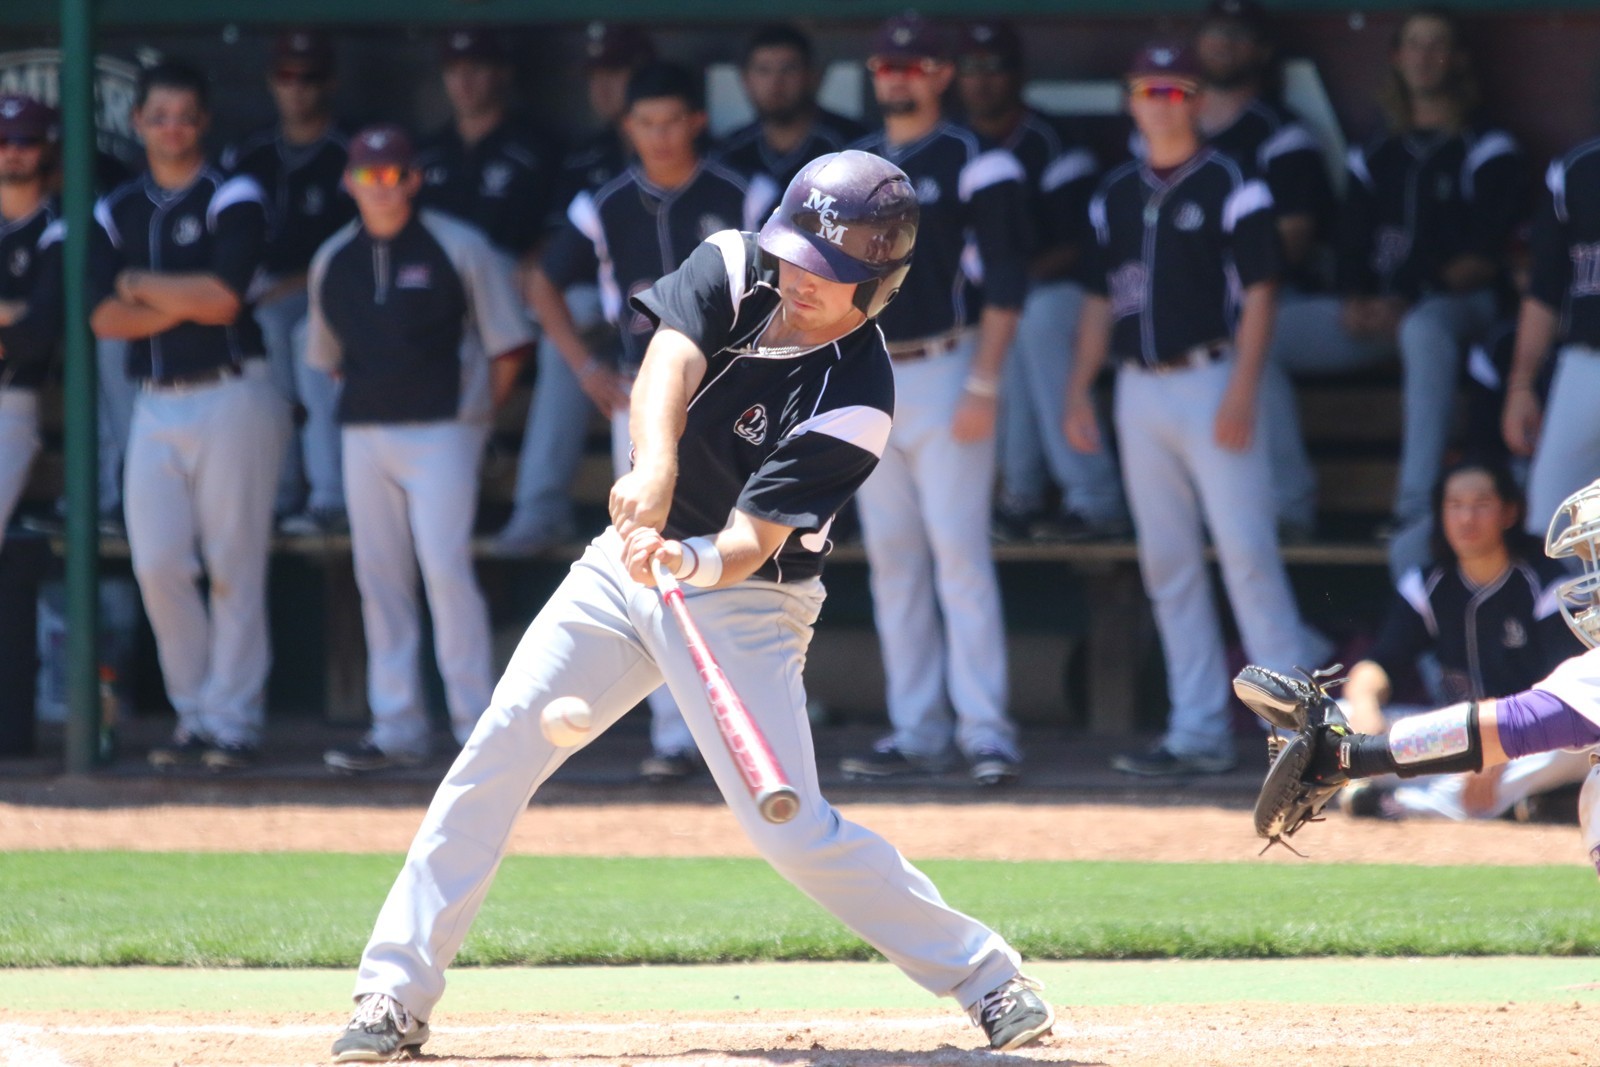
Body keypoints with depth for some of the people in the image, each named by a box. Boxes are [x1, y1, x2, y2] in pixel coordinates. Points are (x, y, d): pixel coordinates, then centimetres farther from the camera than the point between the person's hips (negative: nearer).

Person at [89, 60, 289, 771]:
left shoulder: (232, 199, -1)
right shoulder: (115, 213, 13)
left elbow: (223, 296, -15)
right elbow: (103, 317, 1)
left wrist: (141, 285, -3)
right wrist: (186, 301, -11)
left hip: (230, 398, -5)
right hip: (156, 408, 5)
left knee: (234, 567, -5)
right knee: (158, 565, -1)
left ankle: (232, 721, -2)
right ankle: (193, 716, 9)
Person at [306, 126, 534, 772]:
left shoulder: (459, 250, -3)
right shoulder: (332, 261, 10)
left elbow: (507, 346, 2)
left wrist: (473, 411, 0)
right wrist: (367, 399, 12)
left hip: (441, 429, -5)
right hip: (364, 434, 5)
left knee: (444, 567, -13)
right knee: (379, 577, 4)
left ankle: (477, 722, -8)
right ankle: (396, 730, 9)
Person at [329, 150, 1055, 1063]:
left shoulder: (855, 399, -21)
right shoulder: (733, 270, -8)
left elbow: (752, 542, -27)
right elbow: (668, 365, -26)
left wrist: (692, 562, -49)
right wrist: (654, 467, -46)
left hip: (745, 604, -5)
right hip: (626, 563, 5)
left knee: (790, 828, -12)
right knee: (494, 758, -4)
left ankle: (986, 975, 5)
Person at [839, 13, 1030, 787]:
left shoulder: (975, 165, -5)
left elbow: (1004, 285, -9)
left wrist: (982, 387, -16)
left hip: (944, 375, -6)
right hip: (868, 380, 6)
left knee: (959, 552, -12)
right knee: (891, 561, 6)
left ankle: (985, 731, -12)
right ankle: (916, 734, 9)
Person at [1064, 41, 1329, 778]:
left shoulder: (1232, 186, -3)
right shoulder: (1115, 196, 14)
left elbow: (1258, 293, -7)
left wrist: (1241, 390, -16)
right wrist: (1079, 391, 11)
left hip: (1210, 379, -6)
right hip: (1140, 387, 6)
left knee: (1246, 550, -12)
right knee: (1167, 565, 5)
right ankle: (1198, 734, 7)